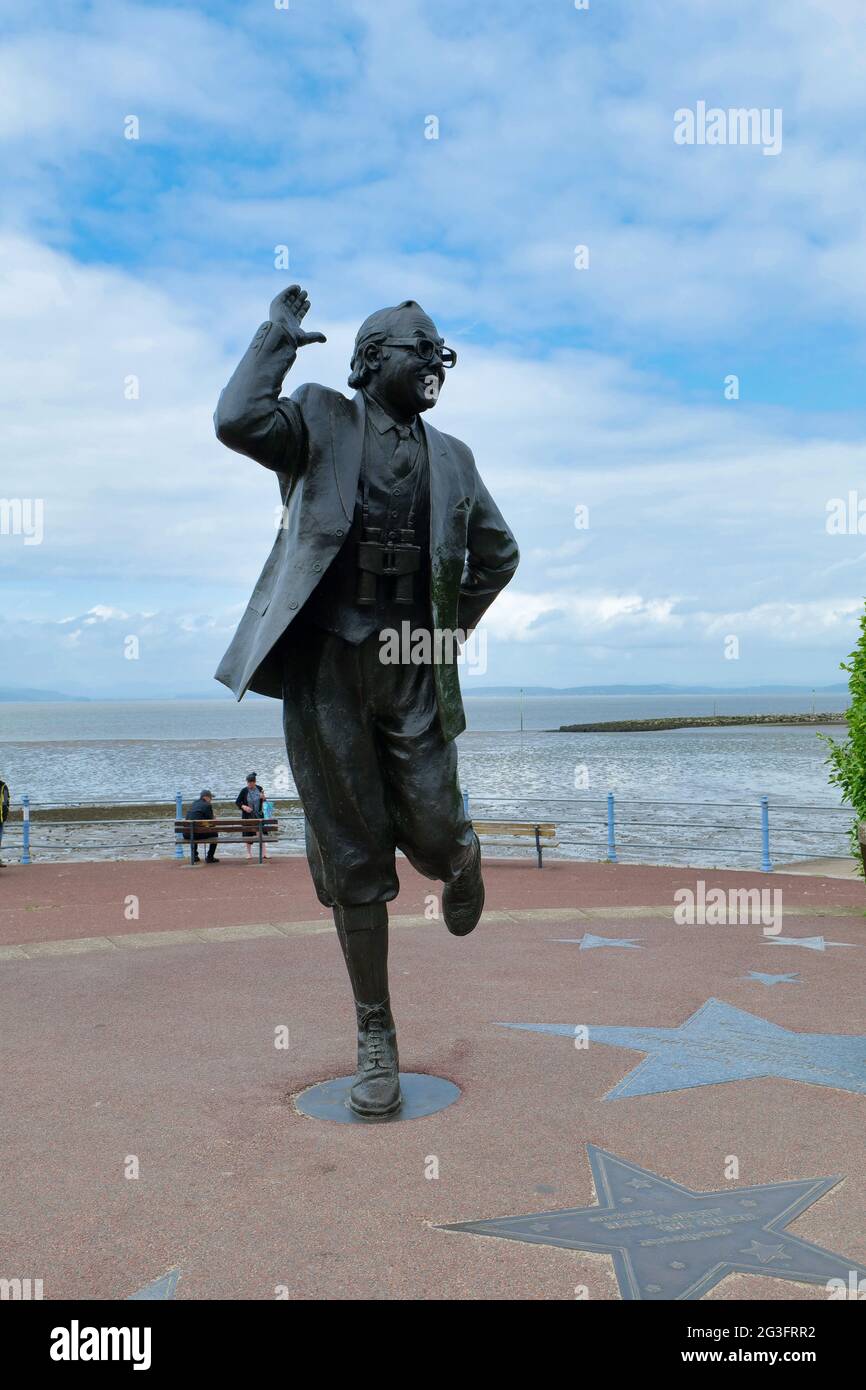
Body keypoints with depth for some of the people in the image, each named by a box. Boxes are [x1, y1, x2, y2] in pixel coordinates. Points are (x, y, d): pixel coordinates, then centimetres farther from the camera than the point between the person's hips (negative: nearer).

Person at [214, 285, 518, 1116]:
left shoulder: (450, 457, 14)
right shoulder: (321, 420, 4)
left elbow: (497, 552, 25)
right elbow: (237, 423, -16)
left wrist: (455, 627, 15)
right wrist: (278, 336, -4)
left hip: (411, 672, 2)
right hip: (324, 665, -2)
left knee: (432, 839, -2)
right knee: (352, 863, 2)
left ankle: (462, 857, 39)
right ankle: (375, 1038, 16)